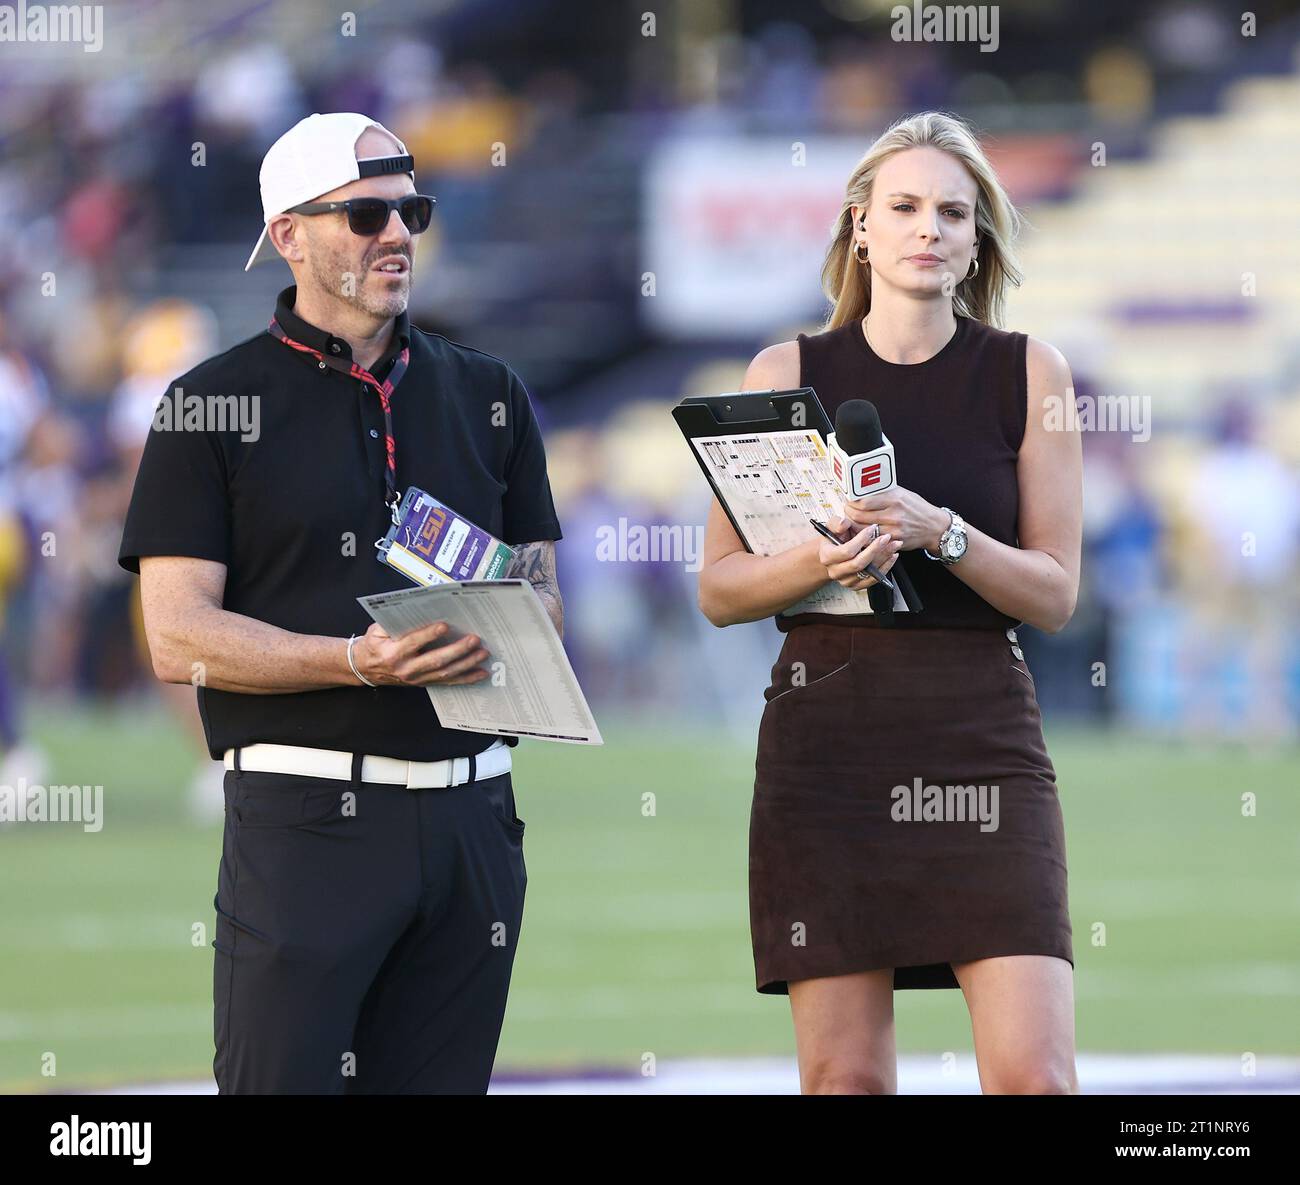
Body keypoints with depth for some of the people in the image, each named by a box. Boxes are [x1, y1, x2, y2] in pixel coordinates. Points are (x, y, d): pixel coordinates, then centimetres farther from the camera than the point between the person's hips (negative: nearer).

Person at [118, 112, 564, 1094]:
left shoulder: (487, 395, 16)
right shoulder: (211, 406, 2)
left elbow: (544, 598, 17)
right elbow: (178, 639, -5)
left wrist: (498, 638, -8)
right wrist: (359, 661, -19)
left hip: (469, 817, 4)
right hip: (306, 817, -4)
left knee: (440, 1084, 5)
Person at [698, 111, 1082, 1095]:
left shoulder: (1029, 374, 6)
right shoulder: (789, 374, 7)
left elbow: (1054, 593, 3)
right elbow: (720, 590, 6)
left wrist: (939, 533, -14)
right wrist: (821, 561, -14)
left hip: (981, 728, -1)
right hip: (824, 727, 1)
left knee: (1034, 1076, -12)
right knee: (845, 1076, -1)